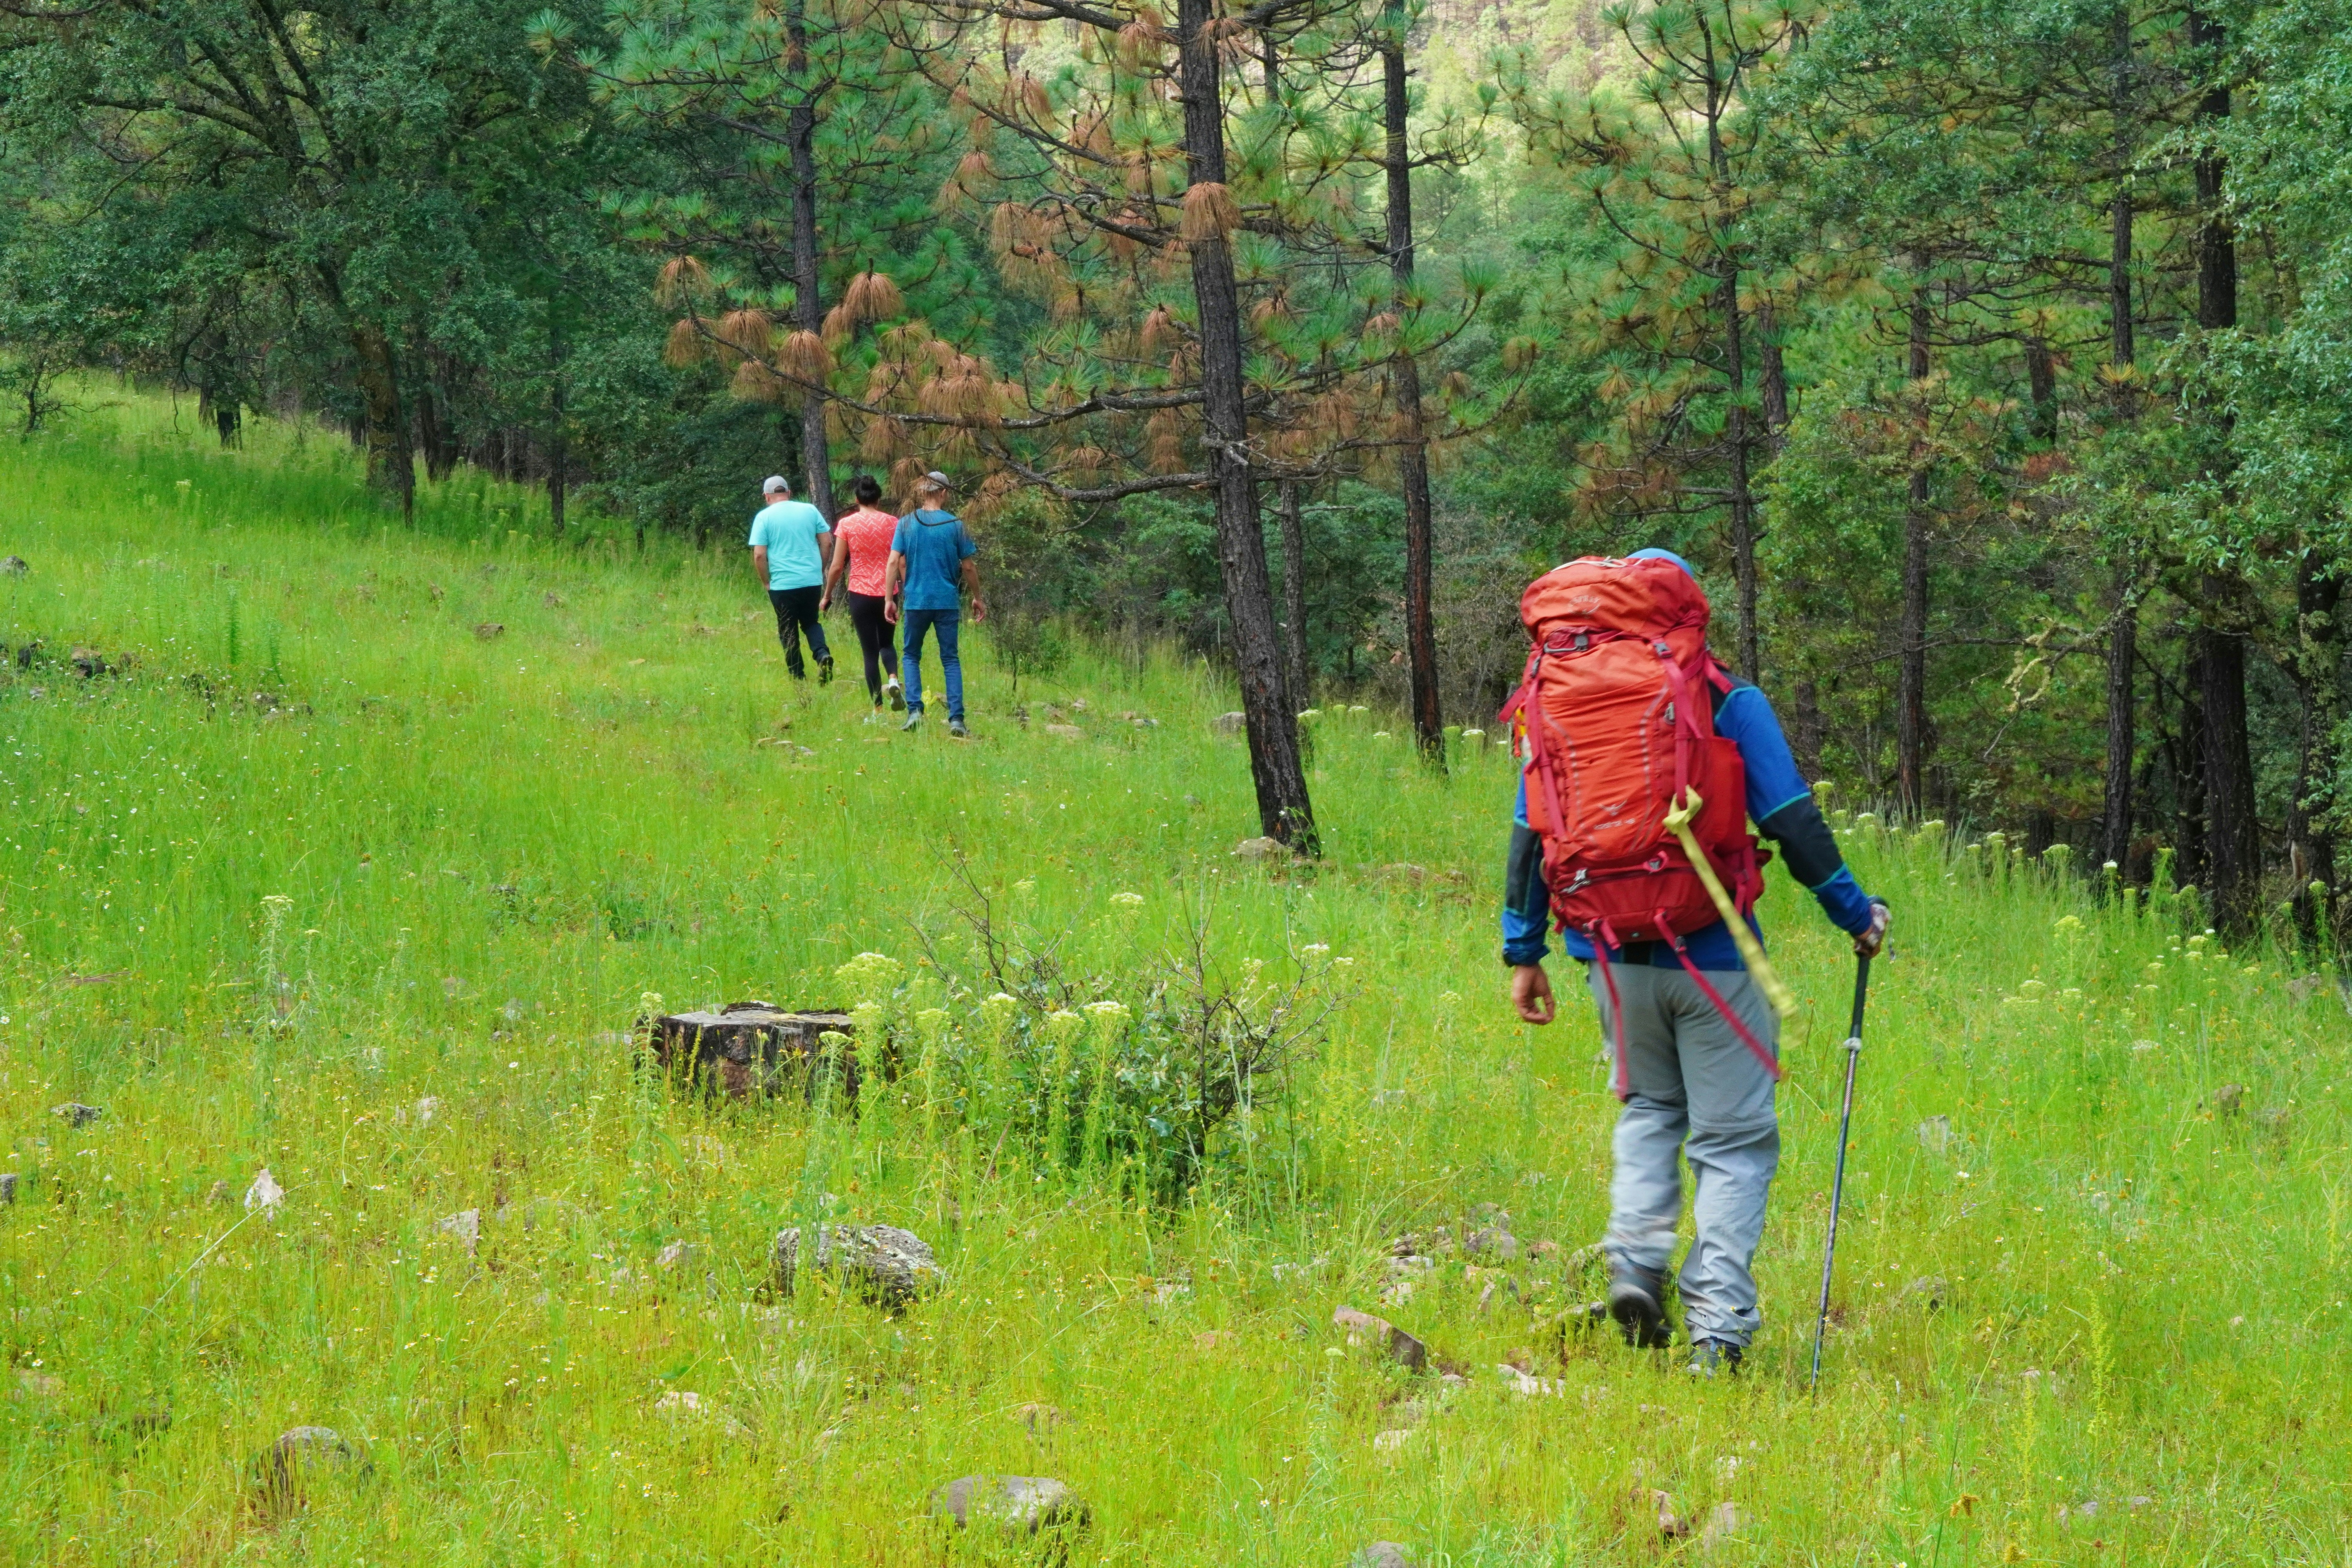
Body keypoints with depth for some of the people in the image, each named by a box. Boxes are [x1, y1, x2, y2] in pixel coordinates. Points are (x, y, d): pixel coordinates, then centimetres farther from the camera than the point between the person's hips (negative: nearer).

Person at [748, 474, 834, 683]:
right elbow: (827, 542, 5)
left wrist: (767, 581, 4)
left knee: (788, 632, 10)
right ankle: (823, 654, -7)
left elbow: (759, 555, -9)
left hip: (783, 585, -3)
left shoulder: (764, 517, -4)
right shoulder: (810, 510, 3)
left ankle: (798, 678, 11)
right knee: (811, 622, 19)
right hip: (812, 580, 3)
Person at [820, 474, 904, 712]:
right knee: (887, 641, 22)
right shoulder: (892, 523, 0)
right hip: (888, 593, 2)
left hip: (861, 594, -2)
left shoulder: (846, 524, -4)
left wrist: (827, 596, 8)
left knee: (870, 651, 5)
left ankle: (878, 708, 2)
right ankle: (893, 679, -7)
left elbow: (837, 566, -4)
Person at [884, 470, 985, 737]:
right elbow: (969, 567, 1)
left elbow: (894, 562, -6)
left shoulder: (906, 523, -1)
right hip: (948, 602, 0)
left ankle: (914, 710, -1)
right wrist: (977, 598, 14)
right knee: (951, 660, 6)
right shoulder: (956, 525, -3)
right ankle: (956, 718, -3)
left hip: (915, 601, 0)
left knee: (911, 656, 15)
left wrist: (890, 599, -2)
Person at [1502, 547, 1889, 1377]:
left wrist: (1523, 950, 14)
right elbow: (1791, 820, -8)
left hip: (1614, 956, 4)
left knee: (1649, 1109, 26)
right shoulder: (1729, 702, -6)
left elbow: (1531, 834, 6)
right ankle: (1717, 1326, -3)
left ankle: (1636, 1261, 6)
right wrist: (1854, 912, 4)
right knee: (1734, 1140, 5)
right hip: (1713, 957, -4)